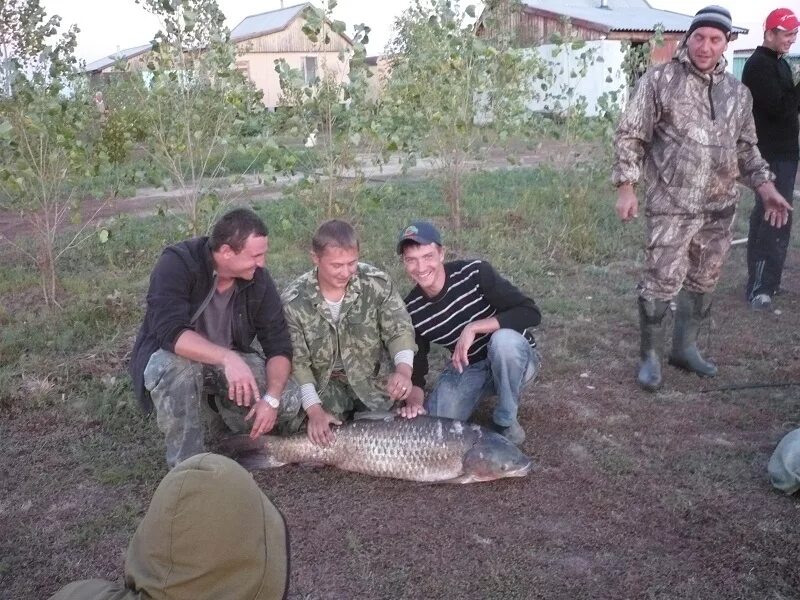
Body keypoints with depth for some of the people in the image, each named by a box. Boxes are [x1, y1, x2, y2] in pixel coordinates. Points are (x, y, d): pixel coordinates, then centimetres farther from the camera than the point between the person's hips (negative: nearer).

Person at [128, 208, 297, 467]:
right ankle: (187, 464, -19)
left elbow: (279, 346, -13)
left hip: (231, 362, 4)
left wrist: (271, 398, -29)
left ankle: (222, 410, 11)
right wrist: (227, 358, -51)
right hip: (169, 355, -3)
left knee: (289, 400, -19)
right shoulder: (177, 264, -26)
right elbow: (170, 331, -38)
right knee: (177, 366, -39)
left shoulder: (258, 279, -14)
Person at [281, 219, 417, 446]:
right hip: (323, 384, -1)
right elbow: (297, 362, -15)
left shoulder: (377, 283, -17)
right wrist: (314, 410, -26)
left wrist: (404, 369, -34)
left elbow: (399, 330, -13)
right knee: (322, 438, -16)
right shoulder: (294, 301, -19)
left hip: (370, 379, 1)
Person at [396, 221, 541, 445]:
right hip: (466, 369, 3)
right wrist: (414, 399, -26)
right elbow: (415, 366, -4)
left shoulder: (475, 273, -22)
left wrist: (474, 328, -33)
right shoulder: (412, 311, -10)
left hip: (515, 360, -3)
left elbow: (531, 313, -26)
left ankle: (506, 421, -13)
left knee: (504, 339, -38)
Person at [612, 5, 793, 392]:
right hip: (672, 206, -5)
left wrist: (764, 185, 8)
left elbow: (746, 147, 20)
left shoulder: (737, 92, 11)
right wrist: (626, 186, -14)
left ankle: (685, 347, 29)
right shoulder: (660, 80, -5)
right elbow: (629, 136, -6)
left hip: (720, 207, 6)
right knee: (663, 282, -5)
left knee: (703, 281, 13)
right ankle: (649, 355, 11)